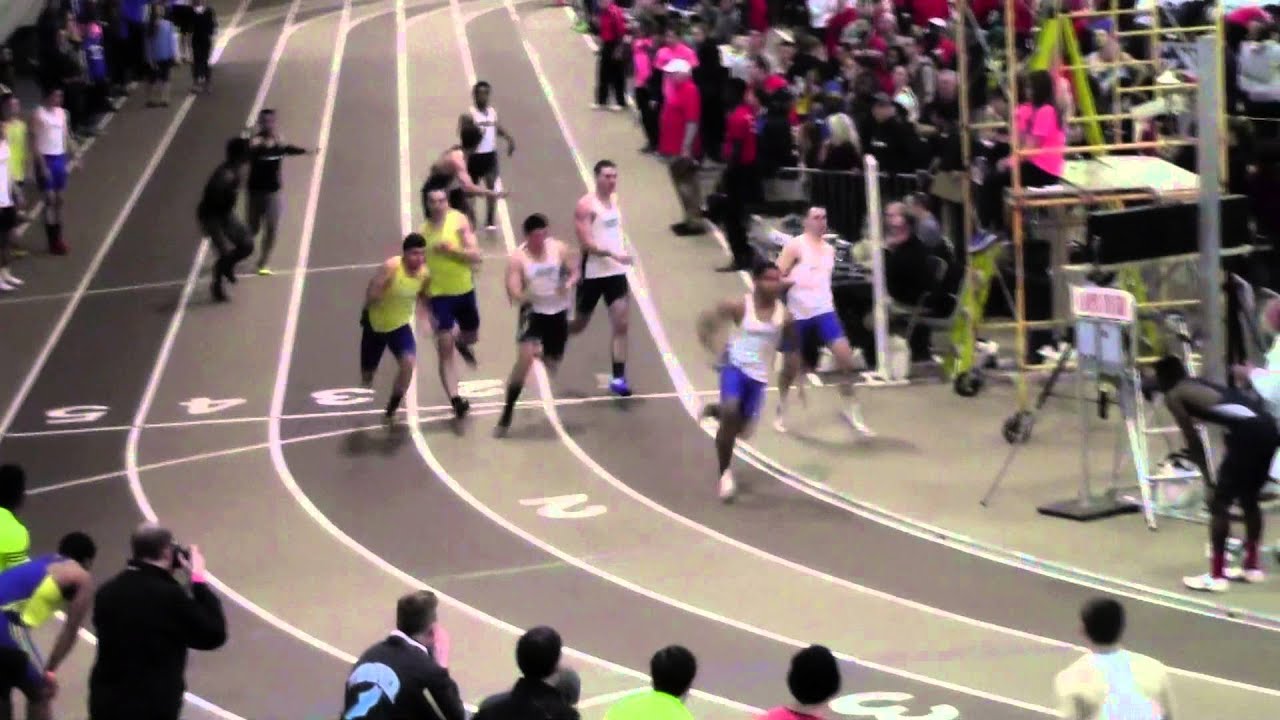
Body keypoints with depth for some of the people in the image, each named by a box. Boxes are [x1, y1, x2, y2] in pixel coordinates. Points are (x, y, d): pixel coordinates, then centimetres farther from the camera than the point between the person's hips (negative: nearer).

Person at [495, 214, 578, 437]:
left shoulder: (559, 249, -8)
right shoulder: (517, 257, -16)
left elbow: (574, 273, 4)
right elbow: (514, 293, -21)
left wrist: (569, 284, -18)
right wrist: (523, 295, -42)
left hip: (557, 311, 3)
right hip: (533, 311, -3)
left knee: (552, 365, 15)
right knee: (525, 358, -24)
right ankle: (507, 416, -17)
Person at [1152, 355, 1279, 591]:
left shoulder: (1174, 396, 9)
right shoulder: (1200, 386, 31)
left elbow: (1194, 441, 4)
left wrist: (1209, 480, 9)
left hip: (1248, 432, -8)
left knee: (1218, 502, 3)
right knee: (1248, 498, 24)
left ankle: (1216, 577, 6)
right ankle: (1252, 566, 33)